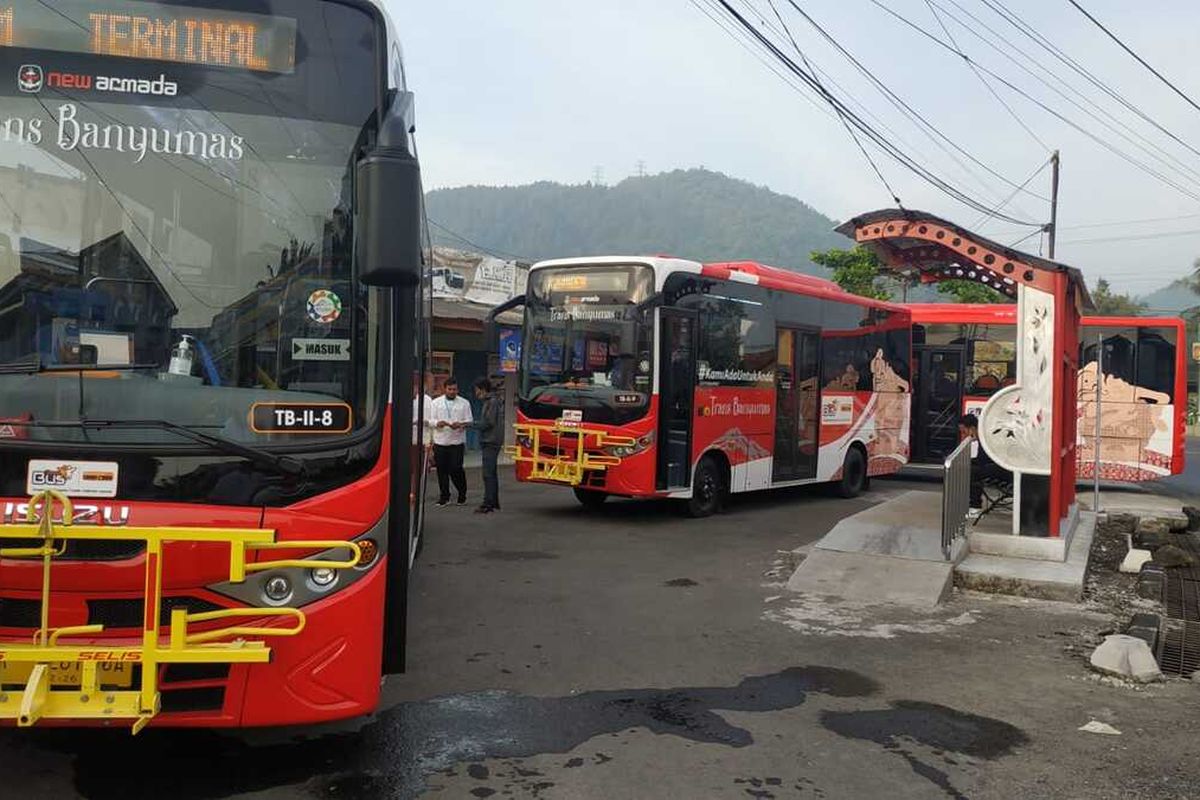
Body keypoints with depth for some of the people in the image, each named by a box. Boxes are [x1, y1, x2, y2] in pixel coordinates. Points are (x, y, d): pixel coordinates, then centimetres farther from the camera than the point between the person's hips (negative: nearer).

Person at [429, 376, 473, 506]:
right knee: (442, 470, 5)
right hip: (440, 442, 2)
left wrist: (460, 424, -16)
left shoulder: (464, 403, 6)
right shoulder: (436, 403, 9)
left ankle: (462, 495, 12)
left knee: (456, 469, -7)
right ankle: (444, 497, 17)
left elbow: (469, 421, 5)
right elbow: (431, 420, 5)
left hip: (457, 442, -2)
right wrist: (438, 423, -18)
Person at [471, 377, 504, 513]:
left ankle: (488, 504, -9)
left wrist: (470, 424, -11)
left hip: (491, 442, -11)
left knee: (488, 474, -10)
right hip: (490, 442, 11)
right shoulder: (489, 401, 17)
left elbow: (488, 423, -18)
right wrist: (470, 424, 12)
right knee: (492, 473, 14)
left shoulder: (492, 402, -13)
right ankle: (494, 502, 21)